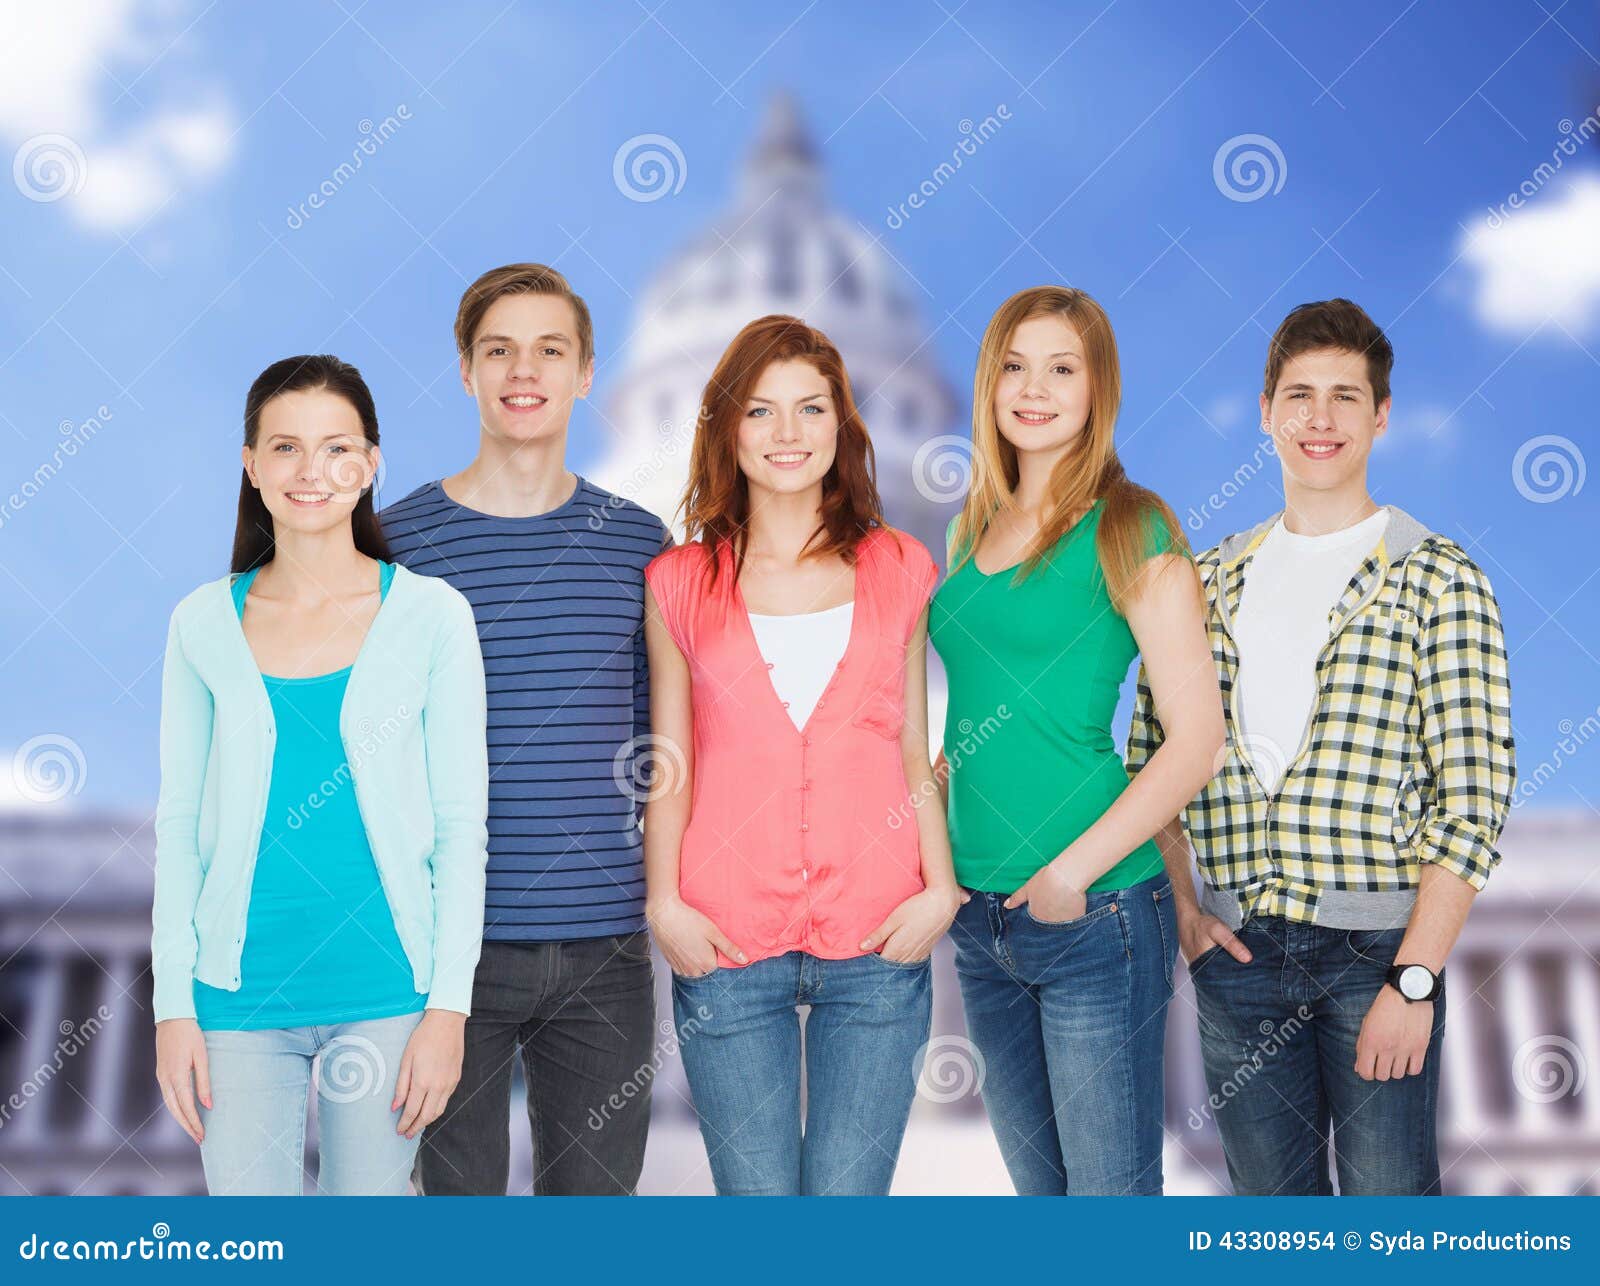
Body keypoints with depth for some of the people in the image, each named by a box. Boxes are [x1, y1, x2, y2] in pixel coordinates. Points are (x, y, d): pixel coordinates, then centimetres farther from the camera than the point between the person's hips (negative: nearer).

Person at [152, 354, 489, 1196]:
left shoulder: (431, 615, -2)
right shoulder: (204, 624, 2)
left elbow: (461, 823, -2)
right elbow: (180, 822, 6)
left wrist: (449, 1003, -6)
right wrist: (172, 1005, 2)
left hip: (384, 988, -1)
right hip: (239, 995, 1)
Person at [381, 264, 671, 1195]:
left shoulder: (639, 543, 6)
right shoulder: (395, 541, -1)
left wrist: (664, 891, 5)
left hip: (606, 946, 2)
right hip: (452, 942, -2)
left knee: (596, 1190, 12)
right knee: (460, 1189, 10)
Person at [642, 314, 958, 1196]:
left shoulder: (900, 569, 9)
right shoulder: (681, 581, 7)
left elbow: (915, 754, 10)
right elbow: (669, 766, 9)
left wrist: (941, 889, -1)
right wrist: (665, 904, -3)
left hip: (877, 939, 1)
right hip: (727, 944, 0)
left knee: (850, 1193, 1)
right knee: (755, 1194, 2)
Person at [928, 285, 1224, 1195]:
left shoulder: (1130, 531, -8)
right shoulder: (971, 531, 11)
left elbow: (1198, 738, -13)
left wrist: (1075, 869, -16)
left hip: (1095, 915, -6)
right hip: (982, 913, 6)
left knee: (1110, 1190, 4)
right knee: (1037, 1182, 18)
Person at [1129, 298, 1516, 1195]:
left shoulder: (1439, 579, -3)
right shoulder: (1209, 581, 10)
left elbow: (1476, 796, -9)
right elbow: (1151, 755, 13)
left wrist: (1415, 978, -14)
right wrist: (1183, 904, 1)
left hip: (1377, 949, -3)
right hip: (1236, 951, 4)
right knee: (1269, 1193, 14)